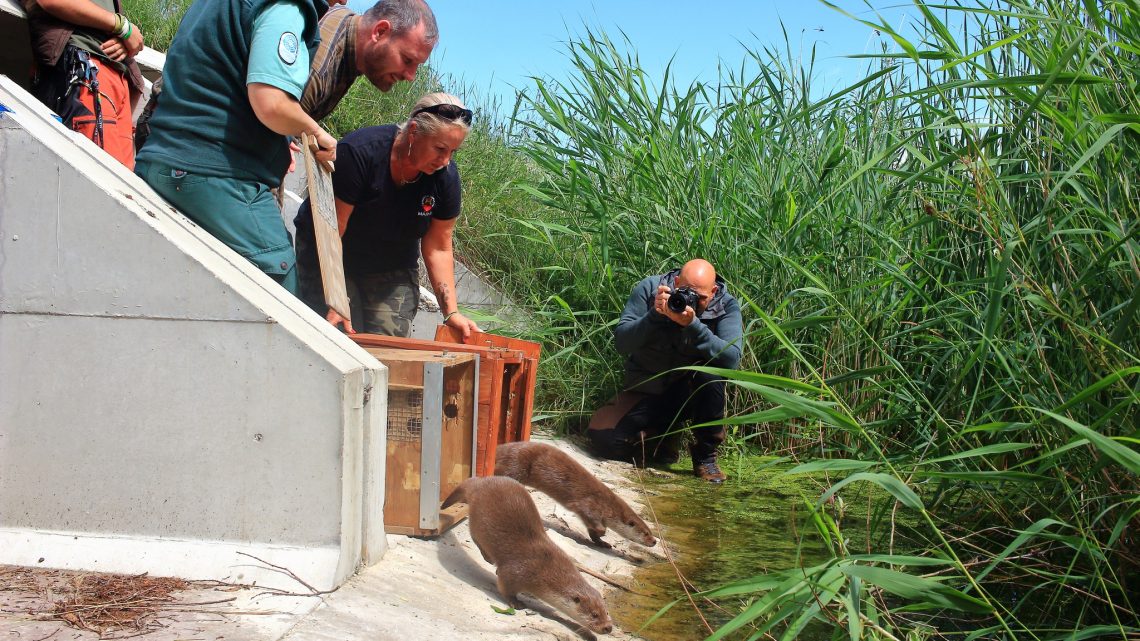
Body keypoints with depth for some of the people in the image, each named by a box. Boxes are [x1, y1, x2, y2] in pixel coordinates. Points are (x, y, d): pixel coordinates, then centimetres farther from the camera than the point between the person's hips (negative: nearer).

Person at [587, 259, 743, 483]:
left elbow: (732, 358, -29)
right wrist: (654, 315, -33)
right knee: (603, 439, -19)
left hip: (694, 391, -1)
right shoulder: (649, 289, -13)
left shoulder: (726, 306, -14)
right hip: (645, 390, 1)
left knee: (710, 373, -36)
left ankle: (706, 456, -14)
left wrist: (692, 324, -39)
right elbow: (621, 342, -17)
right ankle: (664, 437, 12)